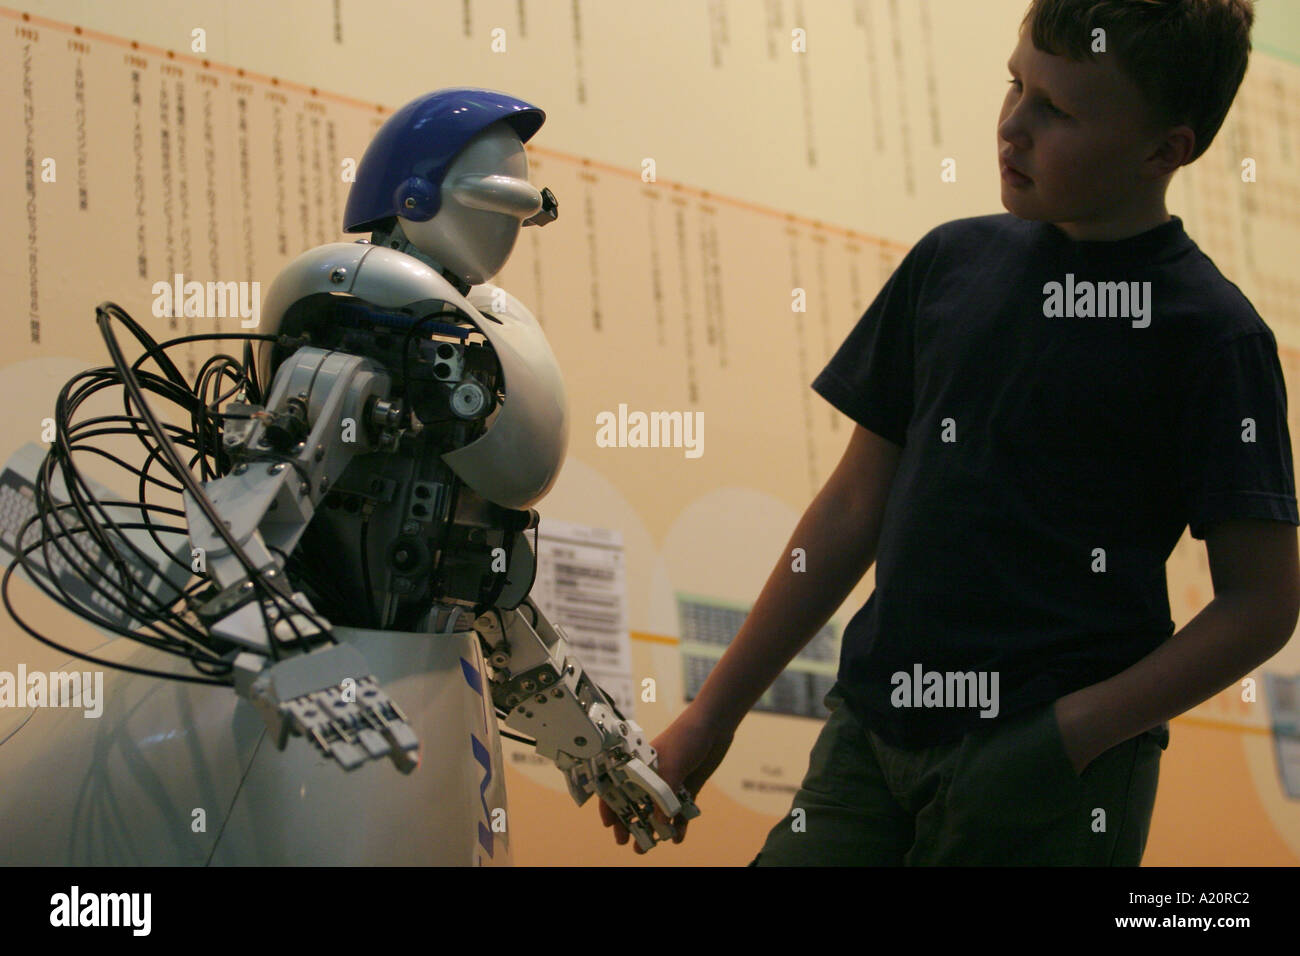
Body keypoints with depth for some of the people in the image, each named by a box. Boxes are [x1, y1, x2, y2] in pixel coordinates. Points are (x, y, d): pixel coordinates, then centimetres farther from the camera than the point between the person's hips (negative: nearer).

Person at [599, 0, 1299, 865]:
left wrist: (1072, 730, -15)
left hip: (1050, 788, -4)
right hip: (868, 734, 5)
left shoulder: (1209, 332, -7)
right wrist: (714, 714, 14)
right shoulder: (952, 262, 9)